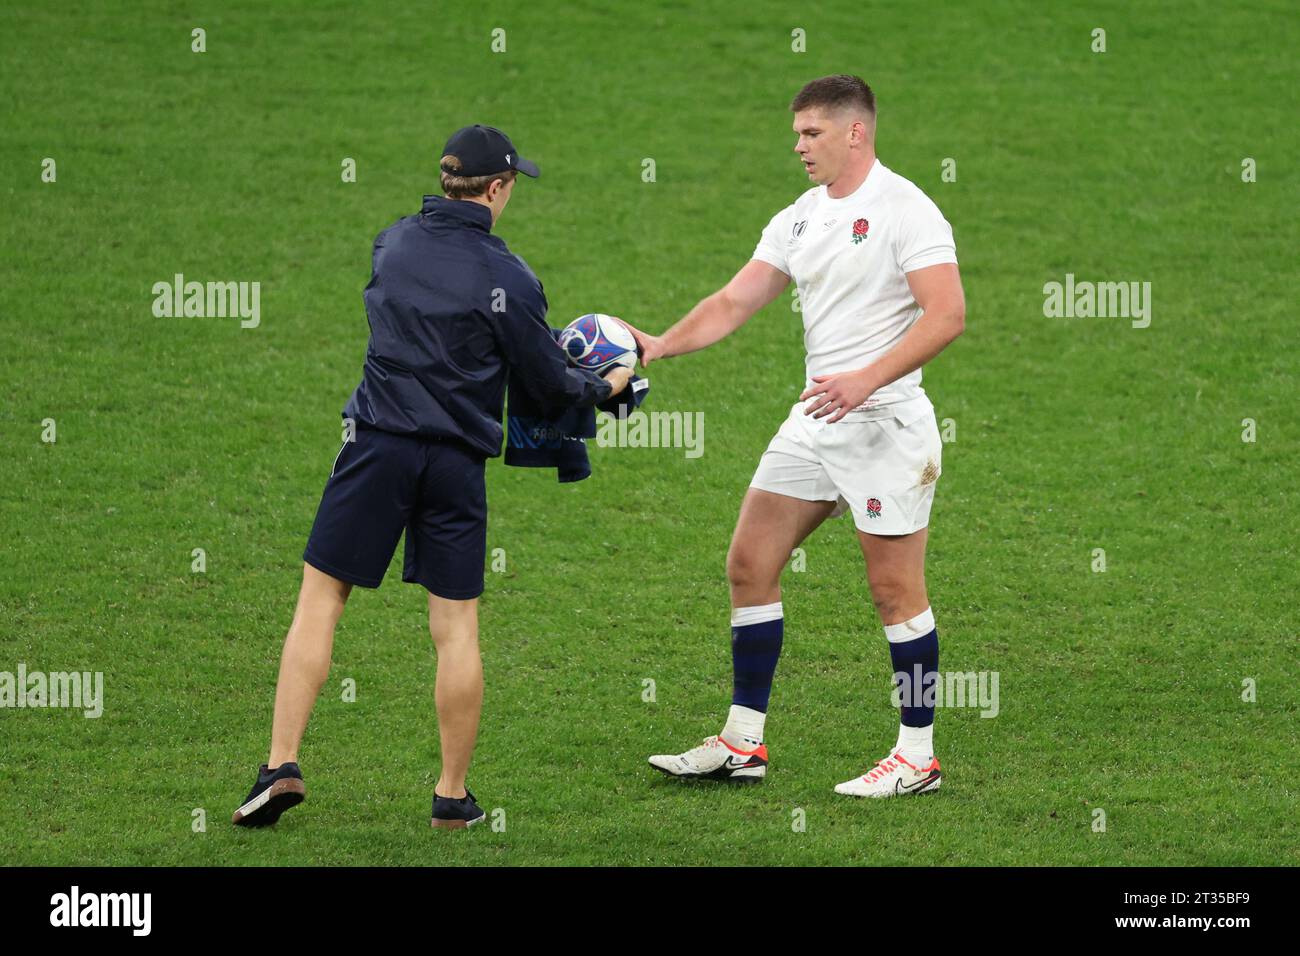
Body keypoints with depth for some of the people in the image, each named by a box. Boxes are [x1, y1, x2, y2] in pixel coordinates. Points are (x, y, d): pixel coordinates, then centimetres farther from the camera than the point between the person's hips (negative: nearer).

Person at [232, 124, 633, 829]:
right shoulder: (508, 277, -7)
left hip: (377, 443, 1)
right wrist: (605, 387, 22)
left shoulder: (393, 243, 4)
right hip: (457, 460, -1)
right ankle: (452, 796, 10)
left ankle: (282, 765, -4)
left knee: (320, 599, 5)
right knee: (457, 625, 6)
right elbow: (549, 384, 0)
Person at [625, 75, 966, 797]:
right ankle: (741, 743, 12)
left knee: (895, 589, -3)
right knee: (750, 564, 6)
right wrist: (660, 346, -2)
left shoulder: (905, 210, -11)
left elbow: (946, 315, -18)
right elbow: (734, 302, 12)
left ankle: (917, 756, 6)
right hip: (814, 421, 8)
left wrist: (865, 379, -25)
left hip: (884, 422, -8)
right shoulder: (799, 219, 13)